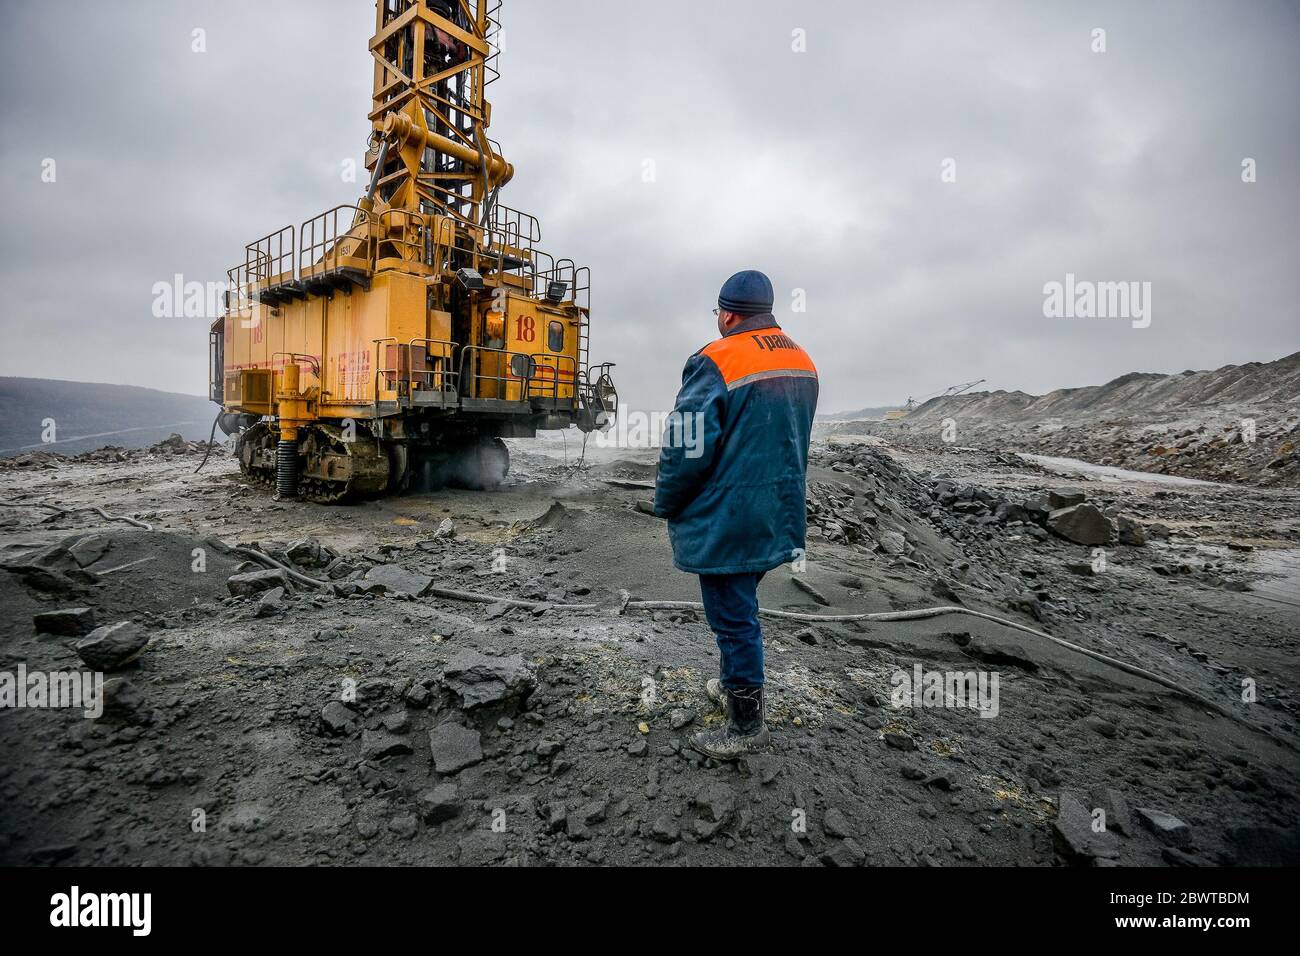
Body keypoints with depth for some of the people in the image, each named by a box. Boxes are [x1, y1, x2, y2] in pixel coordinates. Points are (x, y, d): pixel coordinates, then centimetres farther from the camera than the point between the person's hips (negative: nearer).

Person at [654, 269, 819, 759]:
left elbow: (687, 448, -19)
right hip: (779, 516, 8)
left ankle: (747, 724, 17)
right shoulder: (803, 362, 9)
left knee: (733, 615, 4)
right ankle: (734, 686, 40)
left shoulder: (716, 361, -17)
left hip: (726, 520, -8)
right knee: (740, 605, 23)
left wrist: (666, 505, -4)